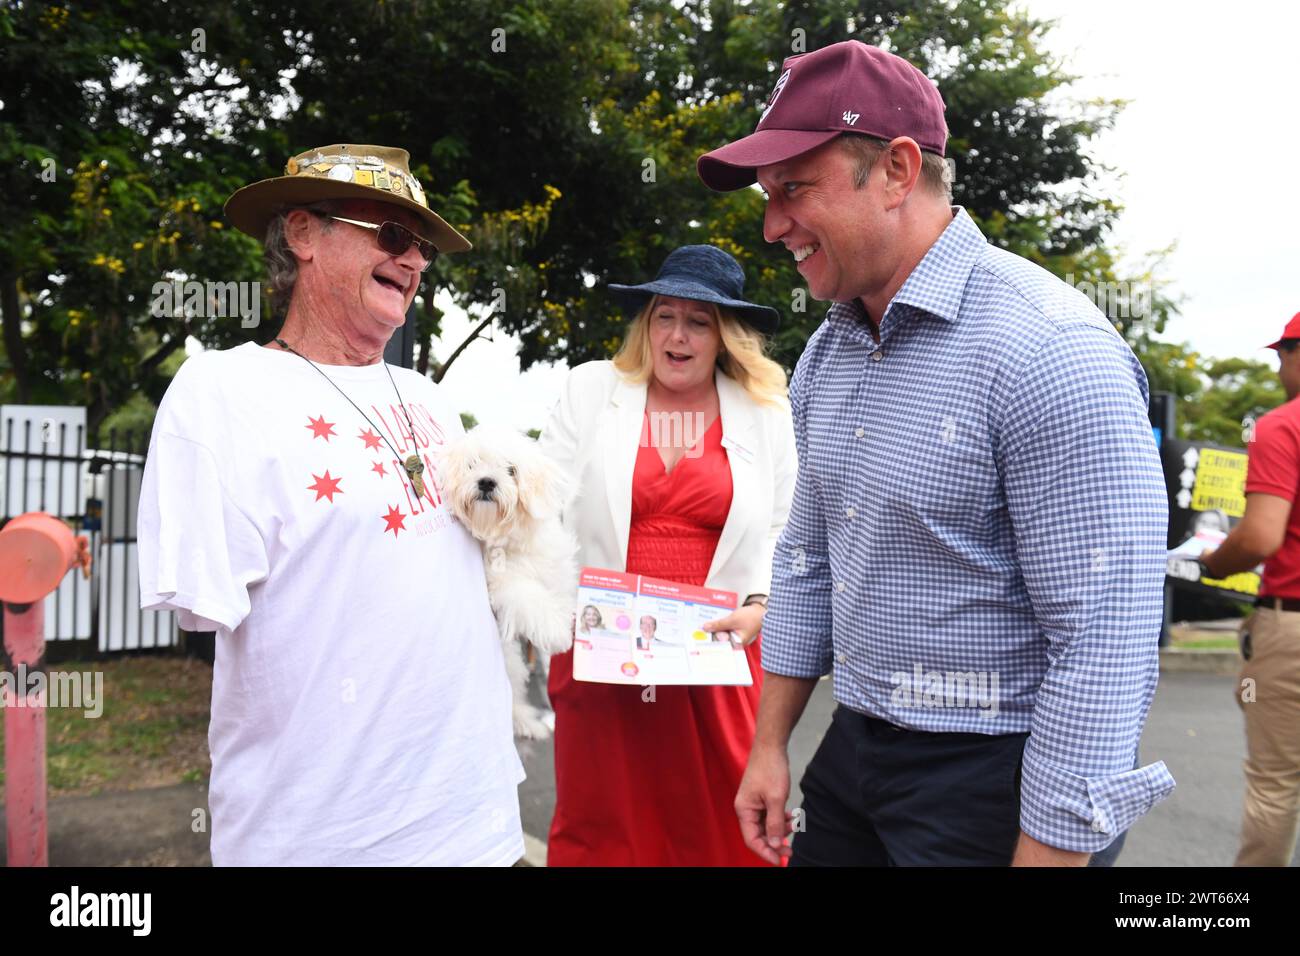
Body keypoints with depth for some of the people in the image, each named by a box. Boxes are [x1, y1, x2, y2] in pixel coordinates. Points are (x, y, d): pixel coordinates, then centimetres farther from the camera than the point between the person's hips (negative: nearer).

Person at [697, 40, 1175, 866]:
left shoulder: (1049, 351, -21)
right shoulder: (827, 352, 4)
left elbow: (1103, 644, -22)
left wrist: (1044, 852, -19)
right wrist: (770, 744, 12)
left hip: (993, 785, -7)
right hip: (853, 754, 8)